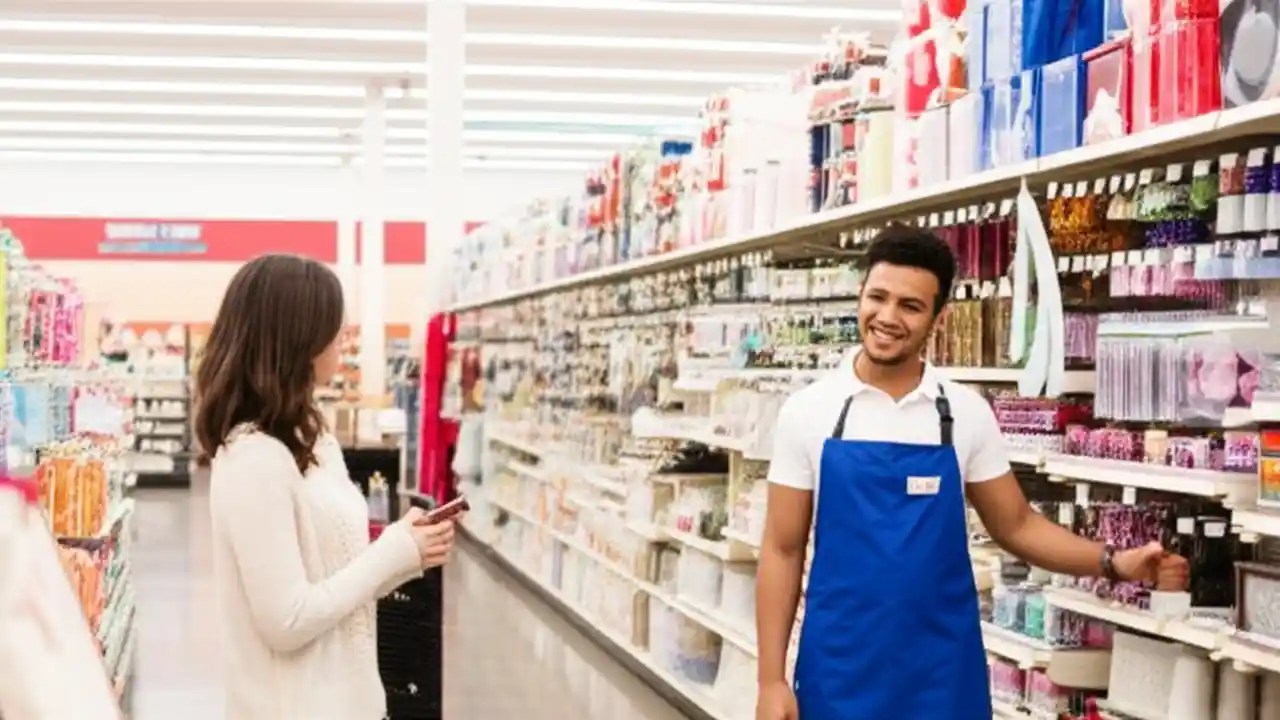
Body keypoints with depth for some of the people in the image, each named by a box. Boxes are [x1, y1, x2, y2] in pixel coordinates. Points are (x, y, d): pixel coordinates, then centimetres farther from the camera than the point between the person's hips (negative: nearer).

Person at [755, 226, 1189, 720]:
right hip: (838, 670, -1)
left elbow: (1015, 525, 9)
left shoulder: (966, 413, 0)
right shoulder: (808, 411, -2)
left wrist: (1113, 562, -6)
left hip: (941, 674, 1)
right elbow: (783, 551, 0)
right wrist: (771, 679, -4)